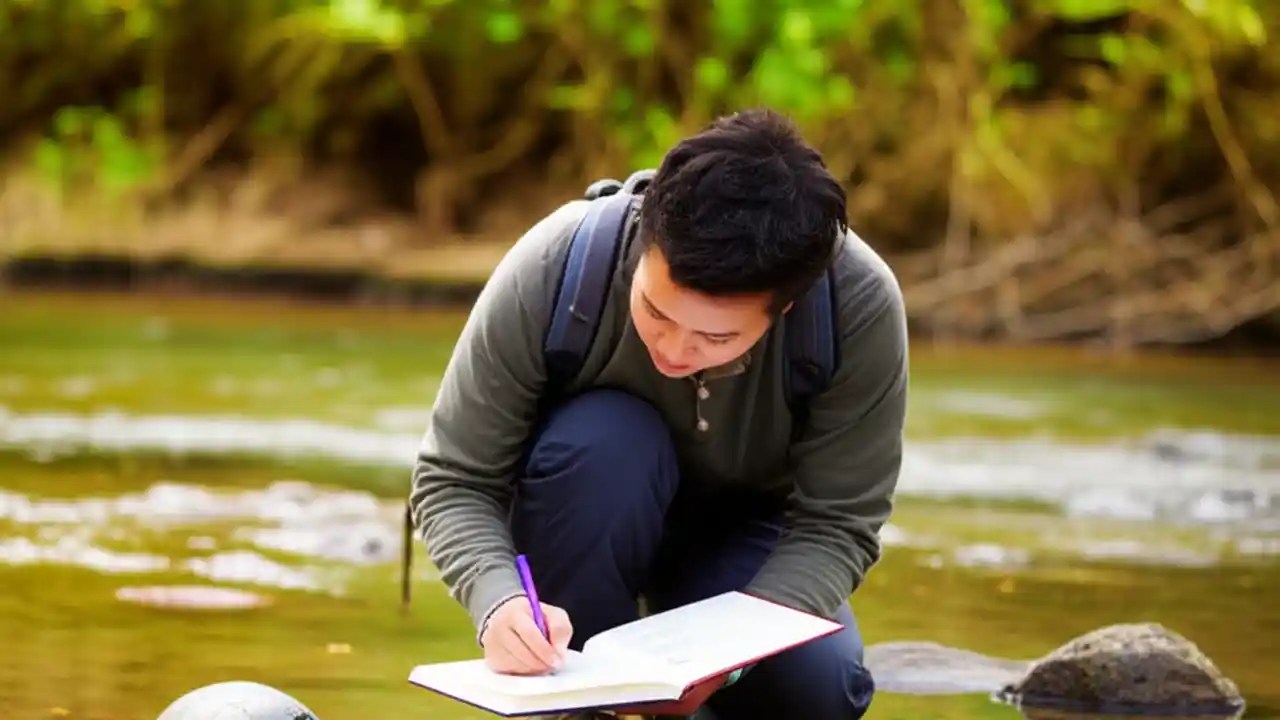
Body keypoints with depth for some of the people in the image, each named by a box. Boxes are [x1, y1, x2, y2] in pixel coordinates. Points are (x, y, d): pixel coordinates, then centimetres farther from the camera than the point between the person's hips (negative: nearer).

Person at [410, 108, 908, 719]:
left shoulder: (862, 305, -30)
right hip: (588, 521, -1)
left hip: (743, 532, 1)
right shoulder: (549, 272, -32)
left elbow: (836, 523, -23)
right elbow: (452, 480, -23)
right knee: (601, 439, -35)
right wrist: (499, 599, -44)